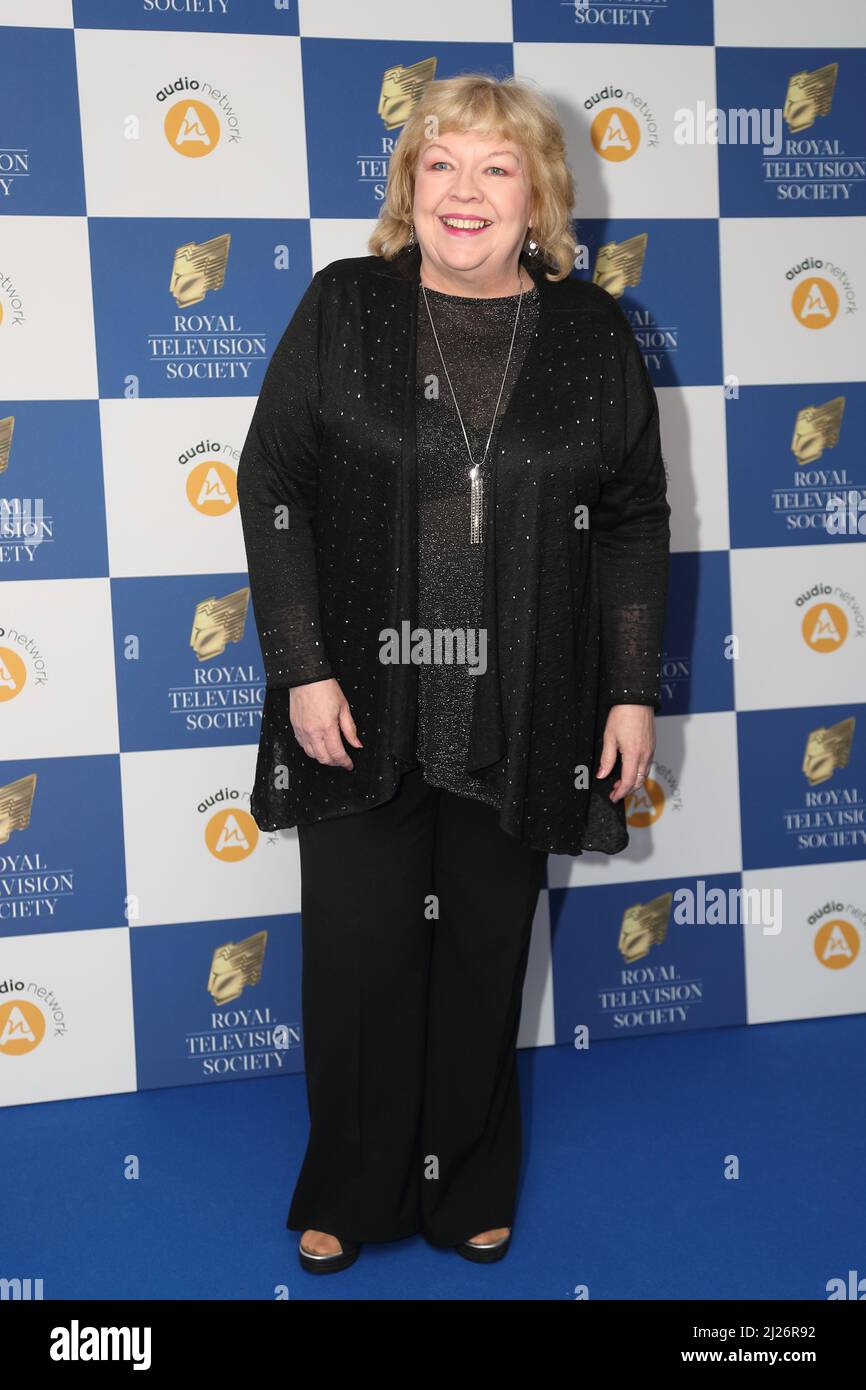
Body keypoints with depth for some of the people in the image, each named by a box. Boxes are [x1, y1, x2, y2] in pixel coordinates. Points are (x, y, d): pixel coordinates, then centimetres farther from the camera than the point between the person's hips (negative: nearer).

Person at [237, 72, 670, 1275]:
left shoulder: (592, 332, 3)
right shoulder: (343, 308, 0)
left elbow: (635, 520, 5)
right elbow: (271, 488, -2)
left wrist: (634, 690, 1)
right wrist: (302, 669, -10)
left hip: (519, 716, 1)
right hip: (363, 707, 0)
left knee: (486, 957, 13)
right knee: (356, 953, 7)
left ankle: (469, 1188, 34)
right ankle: (348, 1193, 30)